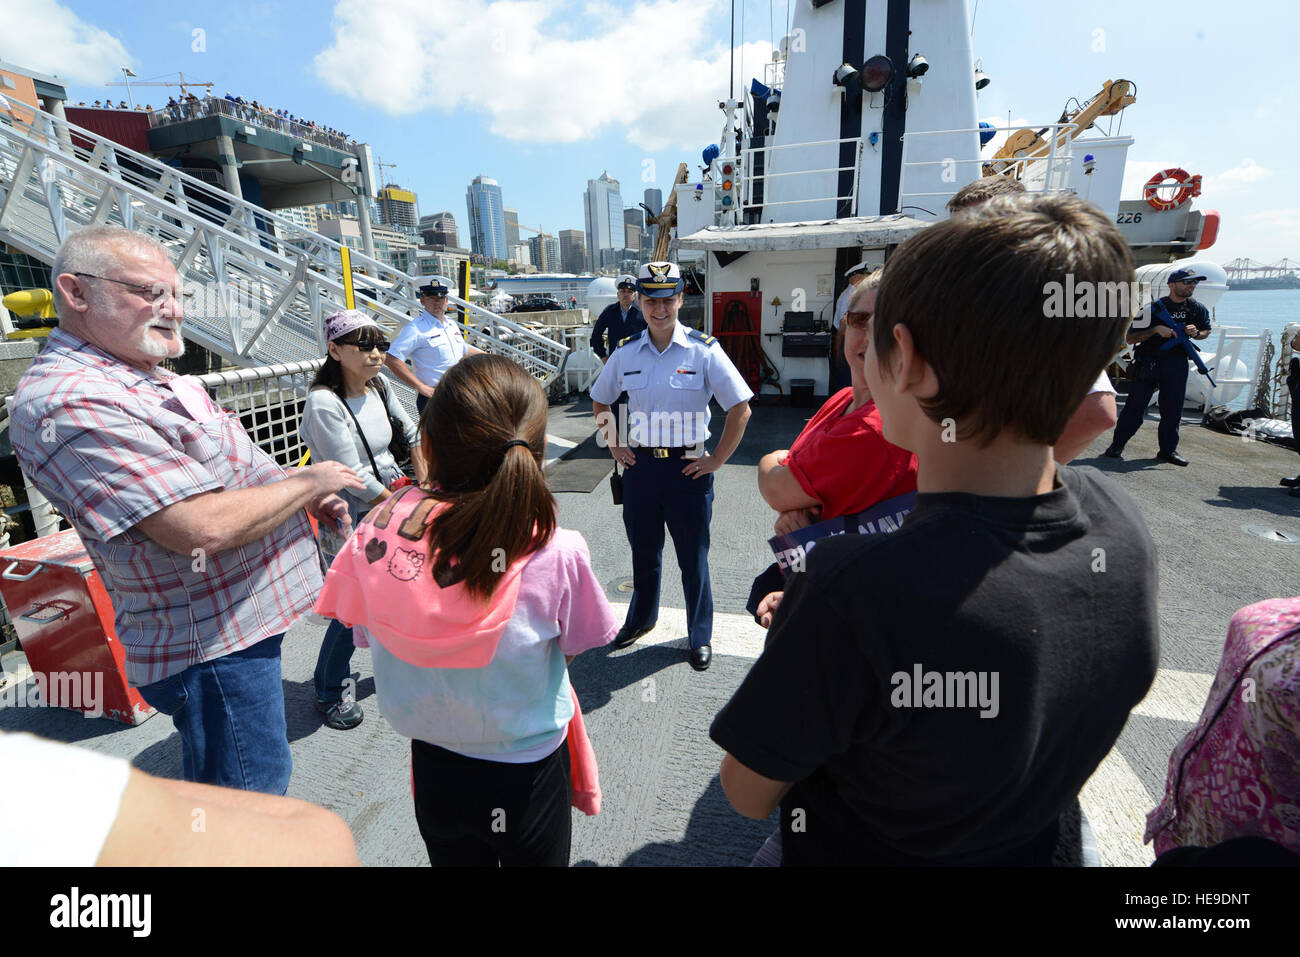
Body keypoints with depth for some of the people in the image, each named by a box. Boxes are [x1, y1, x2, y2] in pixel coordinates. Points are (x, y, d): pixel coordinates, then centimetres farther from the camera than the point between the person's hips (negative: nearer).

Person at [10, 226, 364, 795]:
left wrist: (307, 499, 2)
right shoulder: (68, 402, -24)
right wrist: (307, 482, -17)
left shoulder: (151, 378, 10)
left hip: (238, 618, 10)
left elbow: (225, 475, 20)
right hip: (212, 642, -10)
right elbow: (203, 527, -31)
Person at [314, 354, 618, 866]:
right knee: (536, 857, 27)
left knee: (453, 857, 31)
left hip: (433, 767, 3)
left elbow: (367, 636, -5)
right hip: (526, 777, -2)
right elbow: (573, 648, -12)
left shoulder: (378, 531, -21)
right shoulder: (556, 553, -31)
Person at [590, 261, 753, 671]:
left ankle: (700, 637, 29)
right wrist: (614, 446, 9)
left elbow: (740, 408, -6)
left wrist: (717, 459, -7)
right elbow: (600, 401, 18)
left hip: (687, 467, -3)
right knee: (643, 552, 19)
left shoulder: (704, 350, -9)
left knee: (693, 558, 9)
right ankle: (641, 618, 43)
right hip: (640, 465, 3)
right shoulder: (625, 352, 2)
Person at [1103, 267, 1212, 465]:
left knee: (1173, 409, 6)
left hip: (1177, 362, 5)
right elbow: (1129, 338, -10)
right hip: (1149, 362, -4)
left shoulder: (1197, 309, 7)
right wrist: (1156, 329, -22)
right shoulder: (1153, 308, -9)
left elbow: (1207, 331, 23)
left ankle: (1168, 450, 16)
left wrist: (1196, 333, 0)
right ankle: (1116, 446, 5)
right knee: (1135, 406, -5)